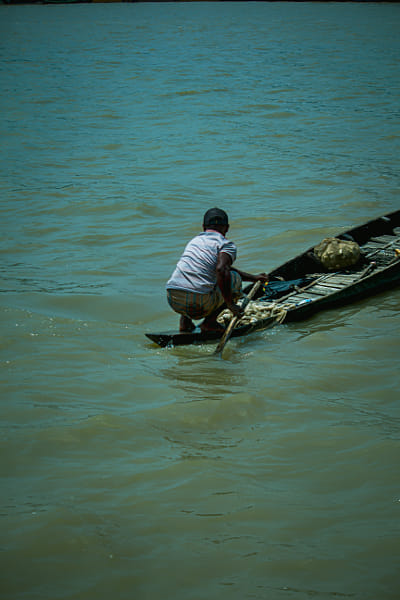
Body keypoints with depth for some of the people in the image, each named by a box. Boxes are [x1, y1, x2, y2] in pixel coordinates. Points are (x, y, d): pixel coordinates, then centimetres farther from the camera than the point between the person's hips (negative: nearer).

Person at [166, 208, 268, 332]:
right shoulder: (227, 245, 4)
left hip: (173, 301, 6)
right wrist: (230, 304, -11)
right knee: (235, 278, 18)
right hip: (198, 305, -6)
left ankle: (184, 321, 19)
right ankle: (210, 322, 5)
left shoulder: (195, 240, 27)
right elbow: (221, 270, -18)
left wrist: (254, 278, 45)